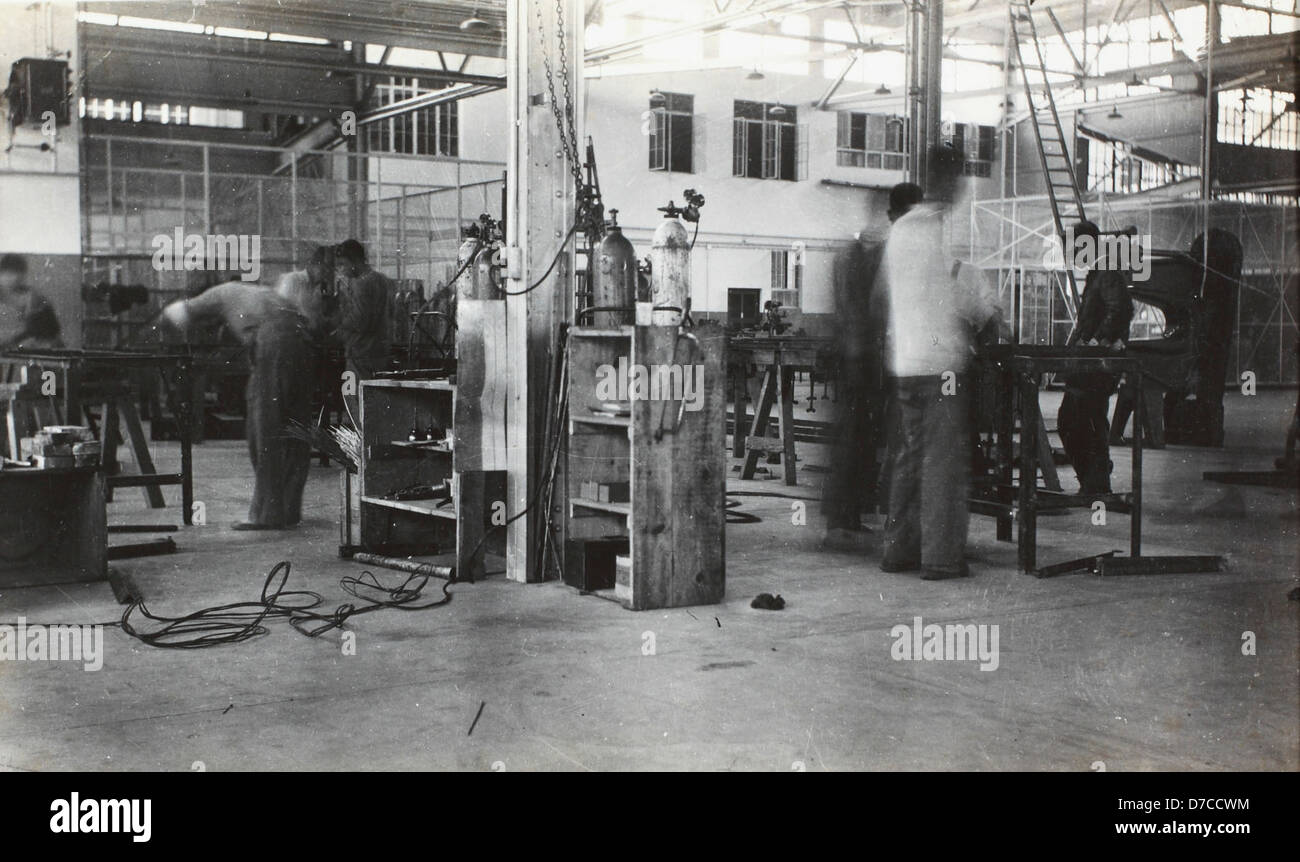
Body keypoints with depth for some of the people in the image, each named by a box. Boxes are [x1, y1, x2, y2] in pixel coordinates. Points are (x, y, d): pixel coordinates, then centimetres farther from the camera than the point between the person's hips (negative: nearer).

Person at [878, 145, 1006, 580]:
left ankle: (898, 549, 17)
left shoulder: (899, 229, 8)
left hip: (899, 359, 6)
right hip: (942, 359, -6)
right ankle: (940, 557, 1)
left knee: (904, 456, 12)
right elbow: (976, 293, -5)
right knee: (944, 459, -1)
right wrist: (993, 318, 15)